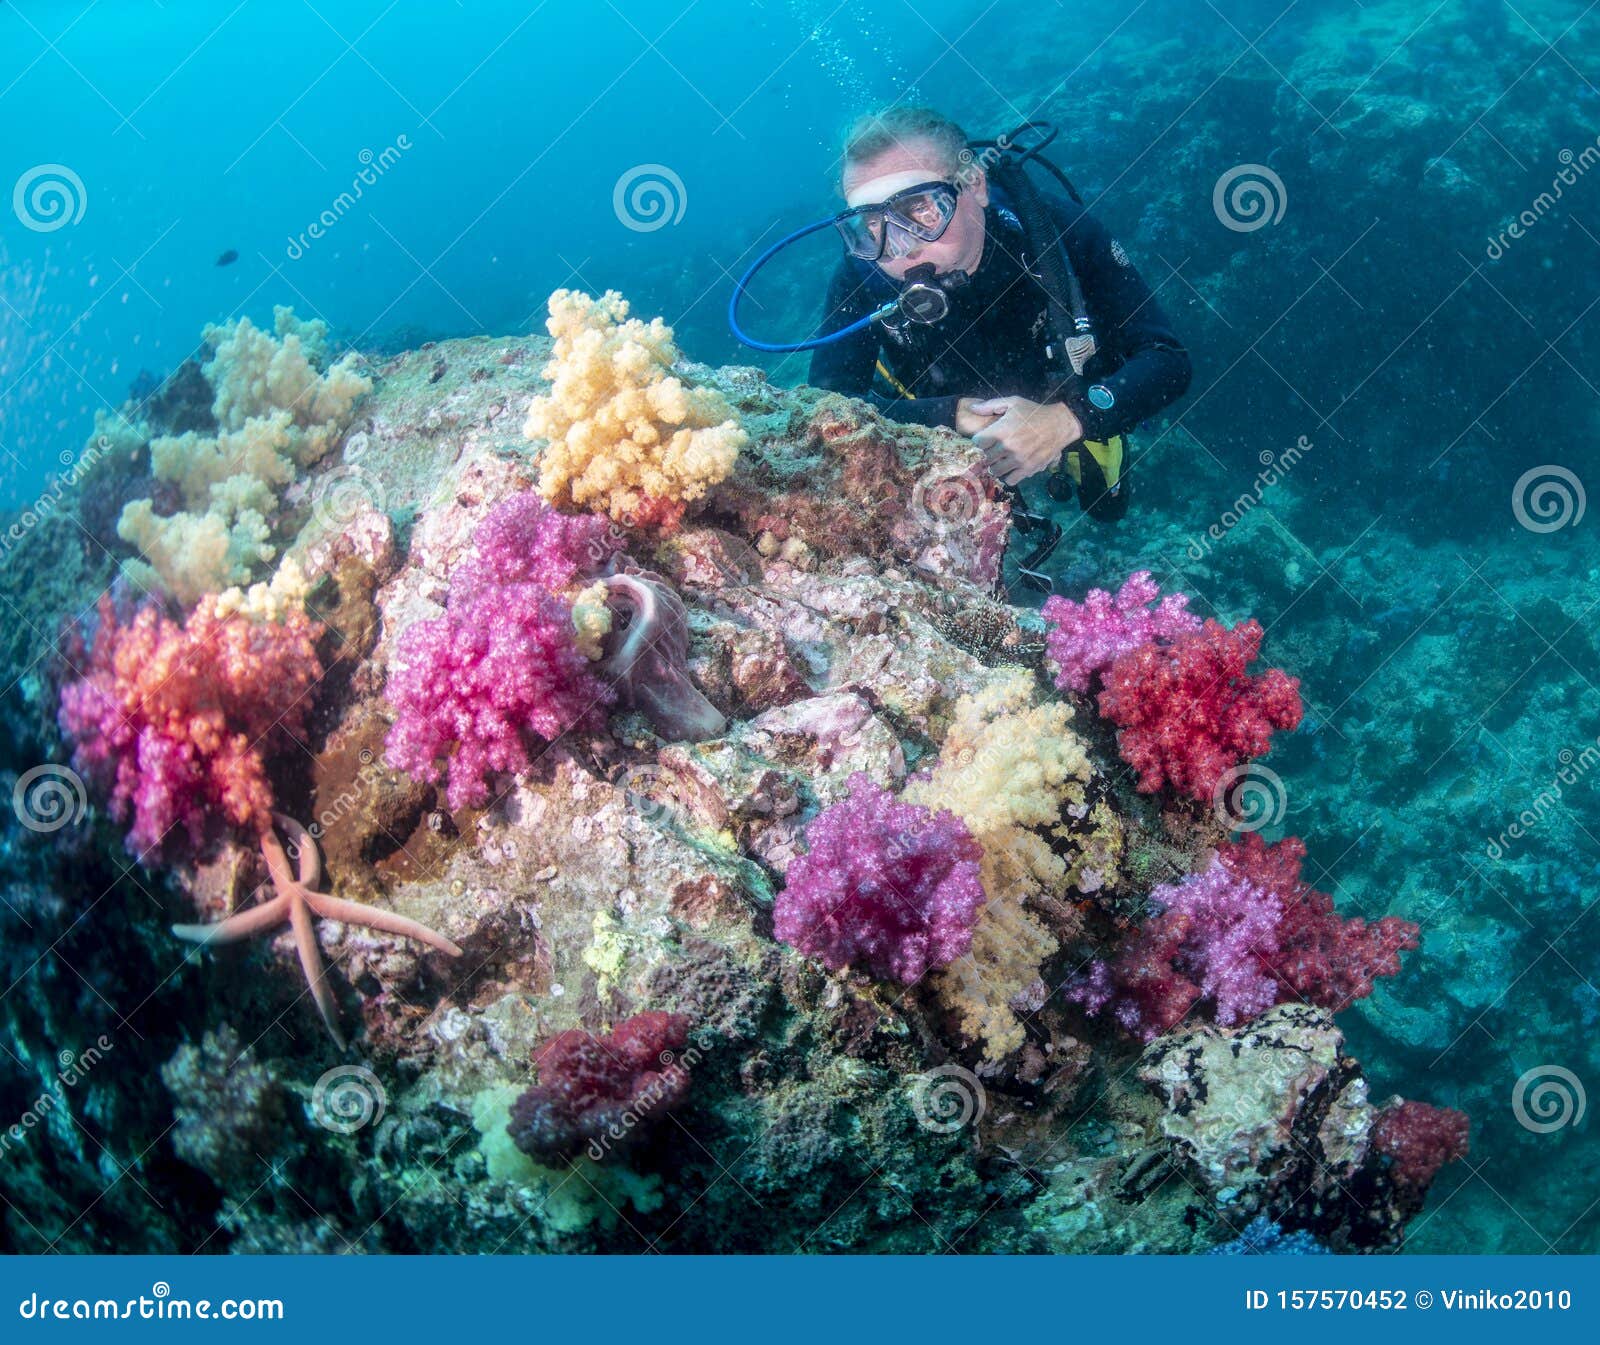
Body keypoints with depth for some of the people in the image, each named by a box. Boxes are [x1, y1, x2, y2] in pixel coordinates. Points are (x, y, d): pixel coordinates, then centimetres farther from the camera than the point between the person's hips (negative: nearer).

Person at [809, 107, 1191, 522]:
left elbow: (1168, 361, -35)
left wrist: (1066, 420, -55)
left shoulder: (1054, 227, -36)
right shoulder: (861, 277, -34)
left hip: (1075, 421, -1)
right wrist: (956, 415, -49)